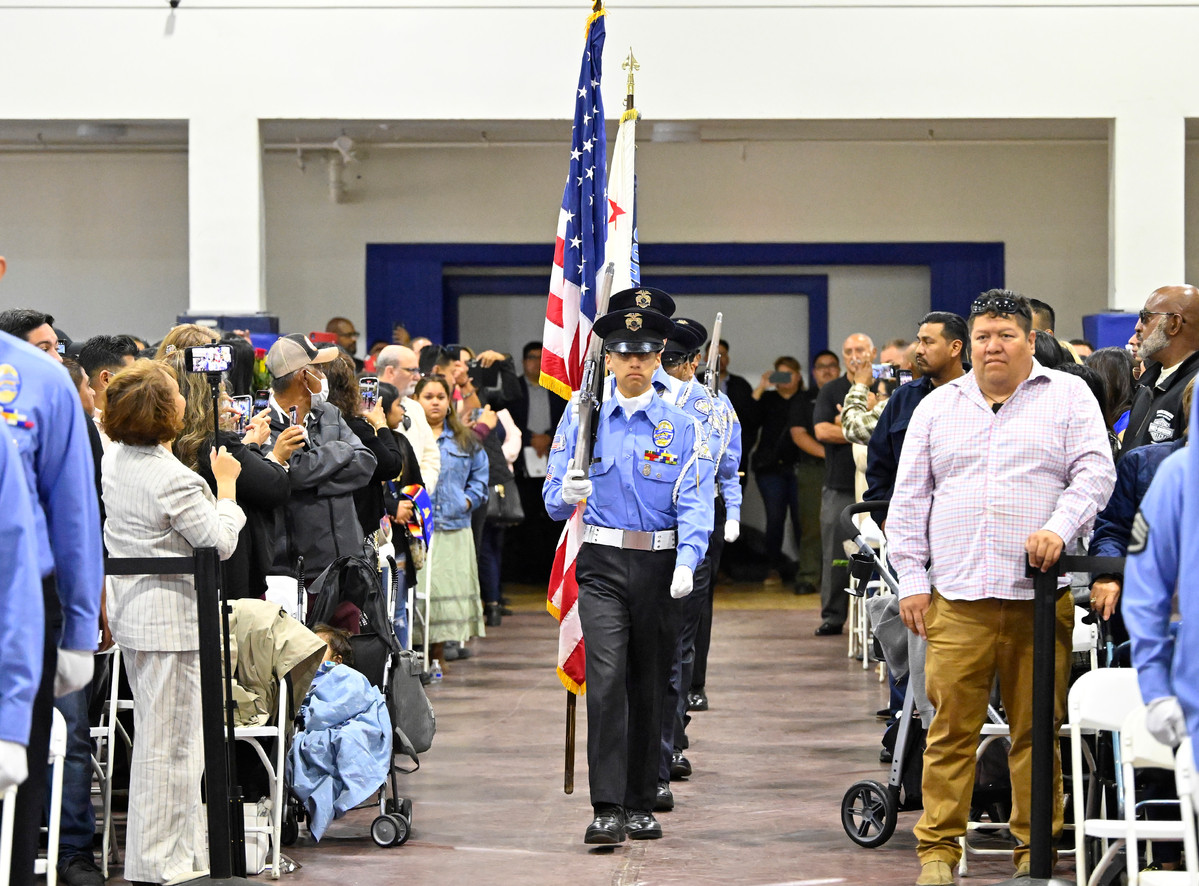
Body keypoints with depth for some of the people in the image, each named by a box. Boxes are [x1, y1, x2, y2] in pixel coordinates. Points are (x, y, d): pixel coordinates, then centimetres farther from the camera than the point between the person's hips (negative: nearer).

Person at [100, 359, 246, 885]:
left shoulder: (115, 460, 5)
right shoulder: (173, 480, -23)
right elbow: (221, 543, -17)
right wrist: (226, 485, -4)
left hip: (131, 606, 10)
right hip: (170, 615, -10)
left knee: (155, 736, 18)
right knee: (169, 742, -3)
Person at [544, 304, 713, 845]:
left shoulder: (679, 426, 5)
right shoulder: (584, 419, 5)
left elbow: (694, 502, -4)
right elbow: (553, 499, 5)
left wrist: (686, 563, -20)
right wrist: (568, 494, -20)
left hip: (661, 569, 1)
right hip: (603, 566, -1)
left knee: (651, 687, 8)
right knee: (607, 679, -15)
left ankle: (641, 805, 19)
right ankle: (607, 810, -16)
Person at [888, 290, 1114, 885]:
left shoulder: (1069, 397, 10)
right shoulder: (938, 407, 16)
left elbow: (1095, 472, 0)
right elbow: (909, 499, 14)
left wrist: (1060, 527, -17)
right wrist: (911, 579, 6)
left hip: (1040, 594, -1)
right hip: (956, 597, 1)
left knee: (1037, 728, 1)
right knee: (951, 727, -2)